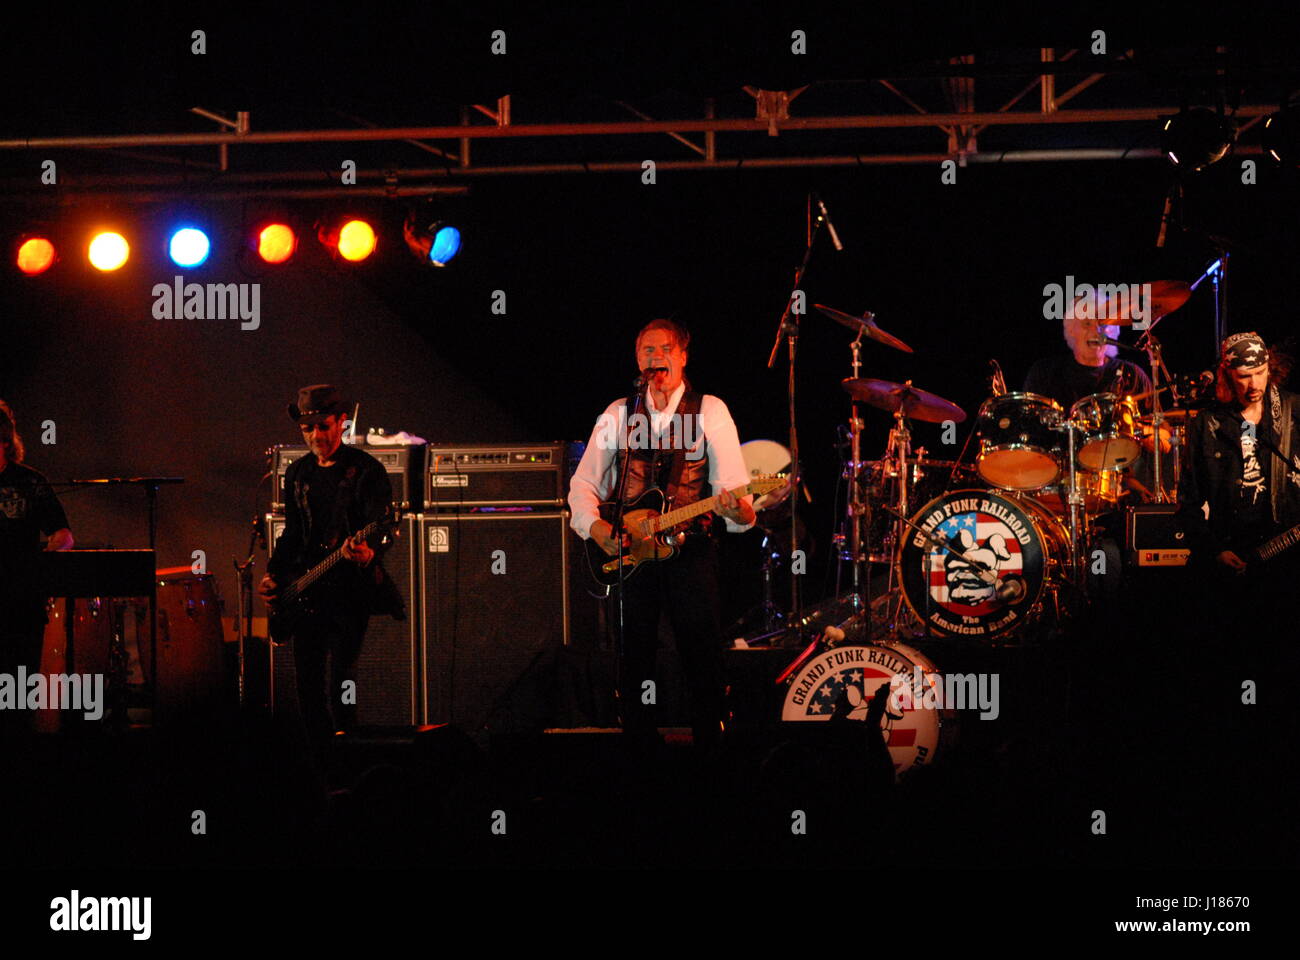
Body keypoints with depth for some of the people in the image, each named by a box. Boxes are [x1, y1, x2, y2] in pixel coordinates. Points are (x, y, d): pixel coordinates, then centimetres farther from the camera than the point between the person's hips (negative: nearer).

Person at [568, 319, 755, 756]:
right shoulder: (617, 414, 10)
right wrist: (593, 525, -5)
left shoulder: (709, 411, 2)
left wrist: (738, 511, -28)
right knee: (634, 662, 4)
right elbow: (583, 483, 13)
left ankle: (710, 753, 1)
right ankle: (640, 753, 13)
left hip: (691, 552, -2)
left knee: (703, 662, -6)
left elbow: (730, 484, -6)